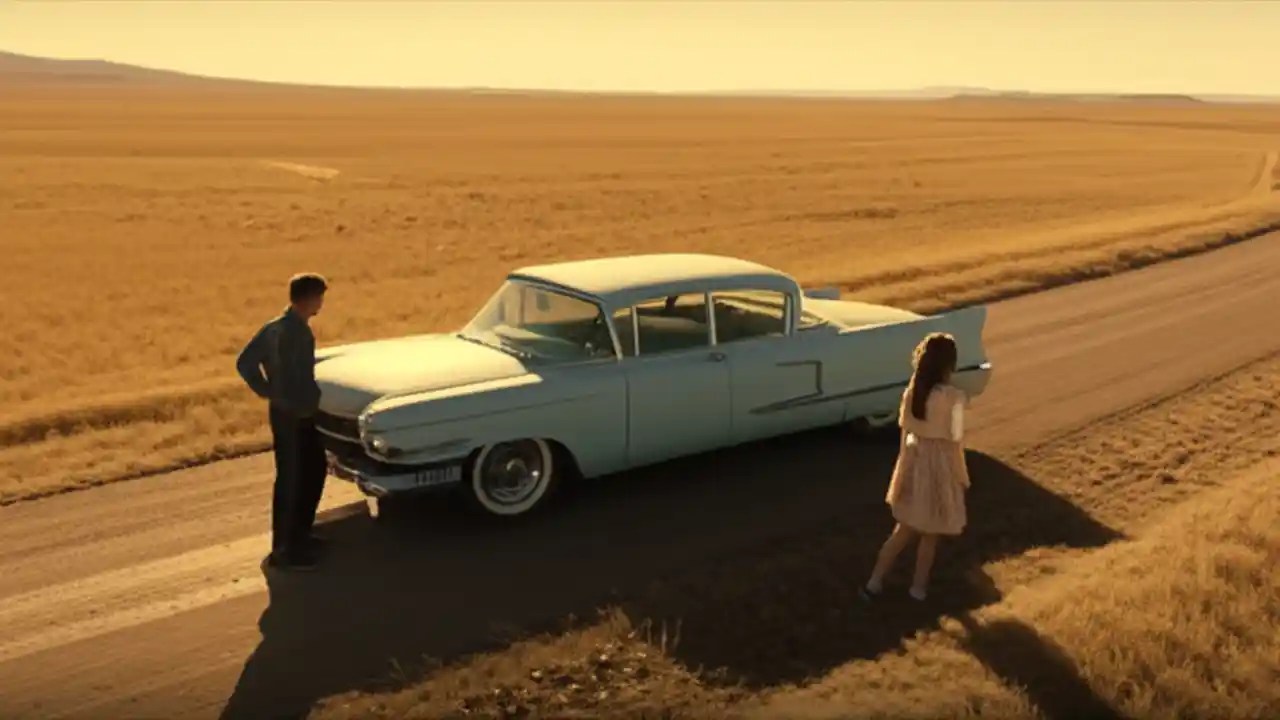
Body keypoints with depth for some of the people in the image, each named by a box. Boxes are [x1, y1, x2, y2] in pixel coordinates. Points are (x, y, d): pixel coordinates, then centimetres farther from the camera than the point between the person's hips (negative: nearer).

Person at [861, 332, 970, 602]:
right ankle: (918, 587, 31)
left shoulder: (912, 390, -6)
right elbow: (955, 442, -15)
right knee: (930, 534, 15)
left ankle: (875, 582, 19)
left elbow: (906, 430, 3)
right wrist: (962, 477, -2)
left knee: (904, 529, 19)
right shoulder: (954, 397, -21)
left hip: (913, 460, 5)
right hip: (939, 465, -5)